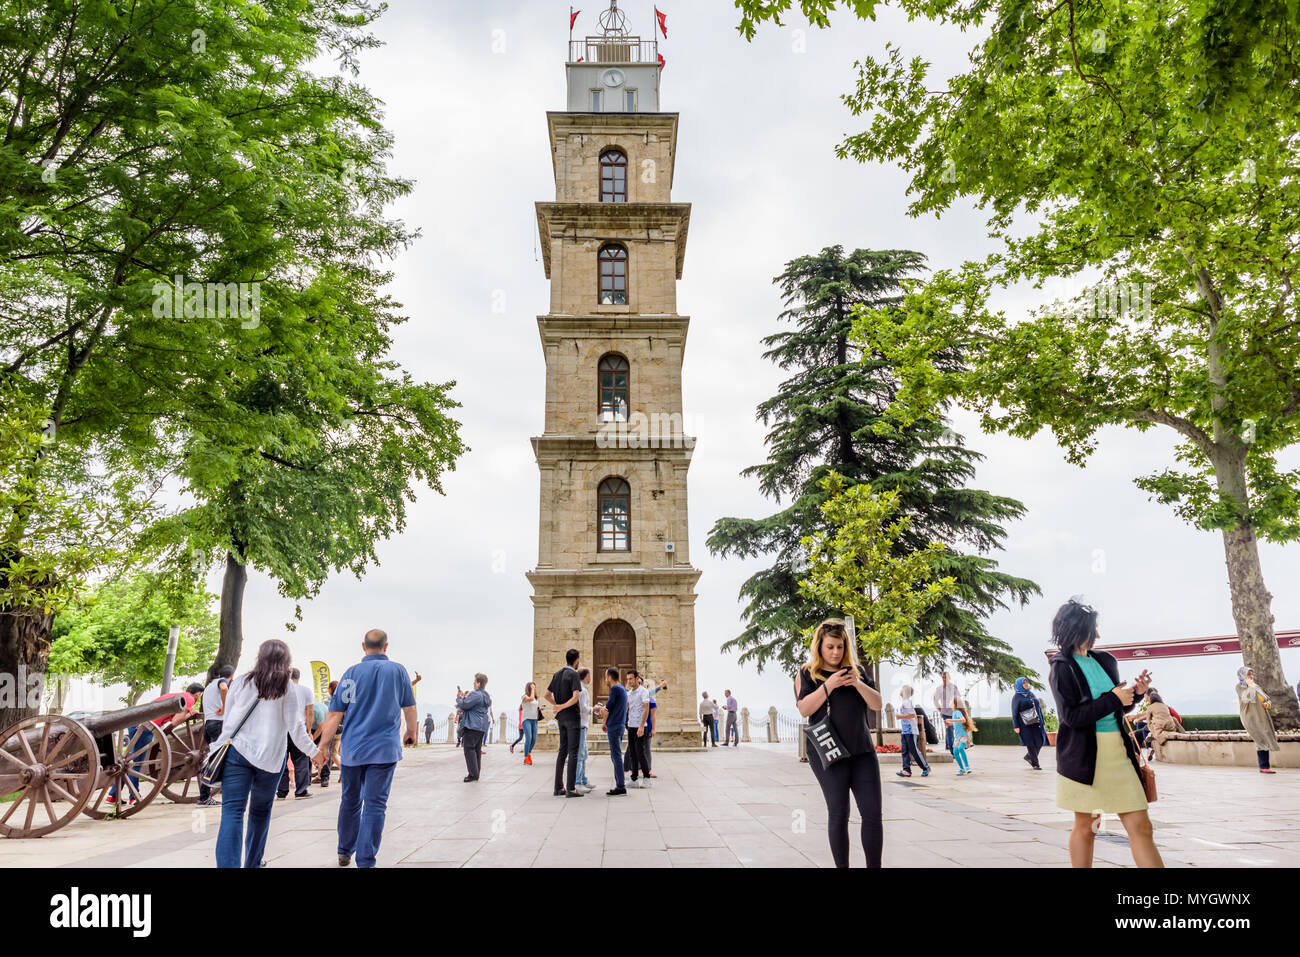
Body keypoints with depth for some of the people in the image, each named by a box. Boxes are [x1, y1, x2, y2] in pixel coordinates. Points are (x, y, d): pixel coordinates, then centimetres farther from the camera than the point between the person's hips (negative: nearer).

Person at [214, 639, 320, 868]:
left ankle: (227, 864, -20)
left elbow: (227, 720, 13)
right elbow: (295, 727, 0)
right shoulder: (287, 687, 0)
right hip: (270, 758, 0)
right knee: (261, 812, 16)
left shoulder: (241, 682, 5)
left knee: (232, 811, -6)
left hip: (237, 753, 0)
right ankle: (253, 863, 25)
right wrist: (313, 751, 12)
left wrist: (220, 745, 29)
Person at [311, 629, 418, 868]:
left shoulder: (352, 673, 0)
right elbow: (409, 707, 11)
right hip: (384, 749, -2)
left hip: (352, 749, 2)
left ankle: (345, 853, 32)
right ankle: (365, 861, -5)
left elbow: (335, 714, -3)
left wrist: (322, 746, 5)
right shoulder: (397, 671, 1)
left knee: (350, 802, 18)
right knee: (375, 805, -1)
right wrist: (411, 731, 28)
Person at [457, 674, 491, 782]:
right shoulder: (487, 696, 16)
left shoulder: (475, 694, -16)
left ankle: (473, 774, -8)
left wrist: (459, 697, 1)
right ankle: (476, 773, 17)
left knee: (469, 748, -6)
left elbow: (464, 705, -17)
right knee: (477, 749, 13)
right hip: (482, 727, 10)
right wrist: (464, 697, 12)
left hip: (473, 725, -10)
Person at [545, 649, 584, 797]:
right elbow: (576, 697, -23)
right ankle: (571, 788, -6)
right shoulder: (574, 675, -13)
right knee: (573, 752, -5)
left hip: (561, 717, 7)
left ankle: (559, 787, 13)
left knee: (563, 751, 12)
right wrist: (562, 707, -12)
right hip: (572, 716, -7)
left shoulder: (557, 674, 10)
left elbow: (547, 694, 16)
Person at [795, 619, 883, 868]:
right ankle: (841, 865, 12)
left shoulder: (857, 670, 12)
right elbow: (804, 709, -9)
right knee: (838, 814, 1)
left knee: (873, 812, 0)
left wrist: (858, 684, -9)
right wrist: (828, 685, -17)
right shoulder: (807, 674, 3)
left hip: (862, 750, 3)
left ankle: (874, 865, 11)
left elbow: (877, 704, 8)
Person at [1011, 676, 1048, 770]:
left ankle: (1029, 756, 22)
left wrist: (1042, 721, 14)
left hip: (1035, 722, 5)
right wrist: (1016, 726, -12)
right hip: (1025, 724, -5)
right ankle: (1035, 764, 8)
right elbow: (1014, 712, -6)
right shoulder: (1016, 697, -3)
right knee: (1031, 744, -4)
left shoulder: (1031, 694, 14)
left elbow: (1038, 707, 18)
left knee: (1040, 741, 0)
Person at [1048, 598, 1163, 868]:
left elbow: (1120, 709, 20)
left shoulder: (1105, 660, 11)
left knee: (1141, 827, 1)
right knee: (1085, 827, 7)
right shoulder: (1062, 668, -6)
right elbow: (1071, 716, -15)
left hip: (1118, 752, 5)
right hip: (1085, 755, -5)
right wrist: (1113, 699, -13)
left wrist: (1135, 693, 1)